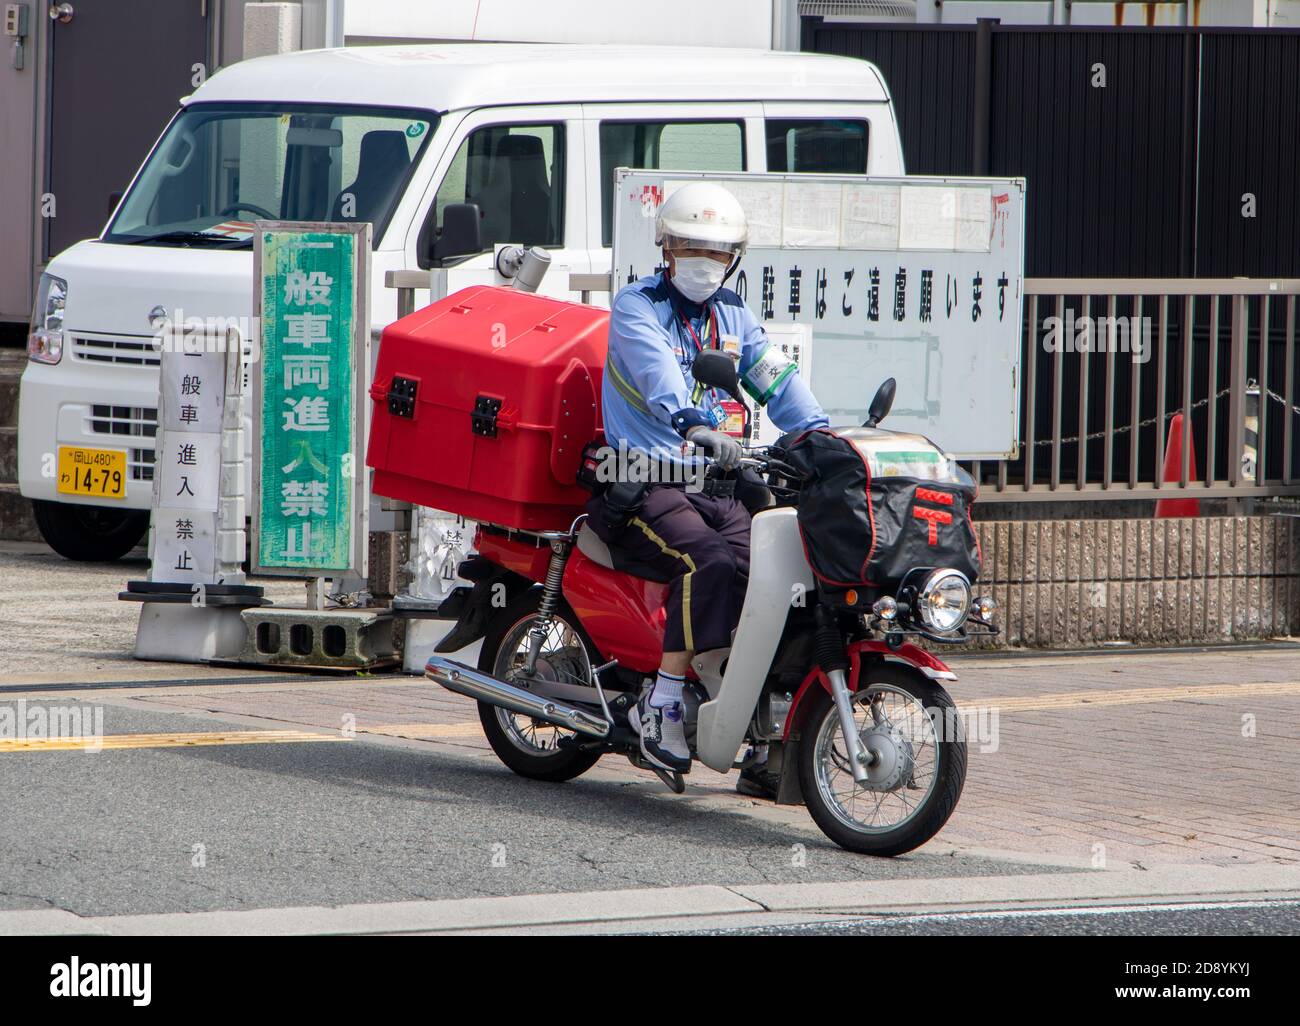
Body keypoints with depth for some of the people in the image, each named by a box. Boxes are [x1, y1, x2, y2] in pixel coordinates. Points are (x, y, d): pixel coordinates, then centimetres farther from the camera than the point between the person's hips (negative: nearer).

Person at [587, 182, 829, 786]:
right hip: (644, 483, -6)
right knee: (711, 562, -31)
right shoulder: (637, 306, -2)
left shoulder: (733, 316, 19)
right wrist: (694, 423, -42)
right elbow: (656, 372, -22)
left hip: (714, 484, 6)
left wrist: (818, 433, -14)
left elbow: (776, 379, 6)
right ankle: (662, 706, -28)